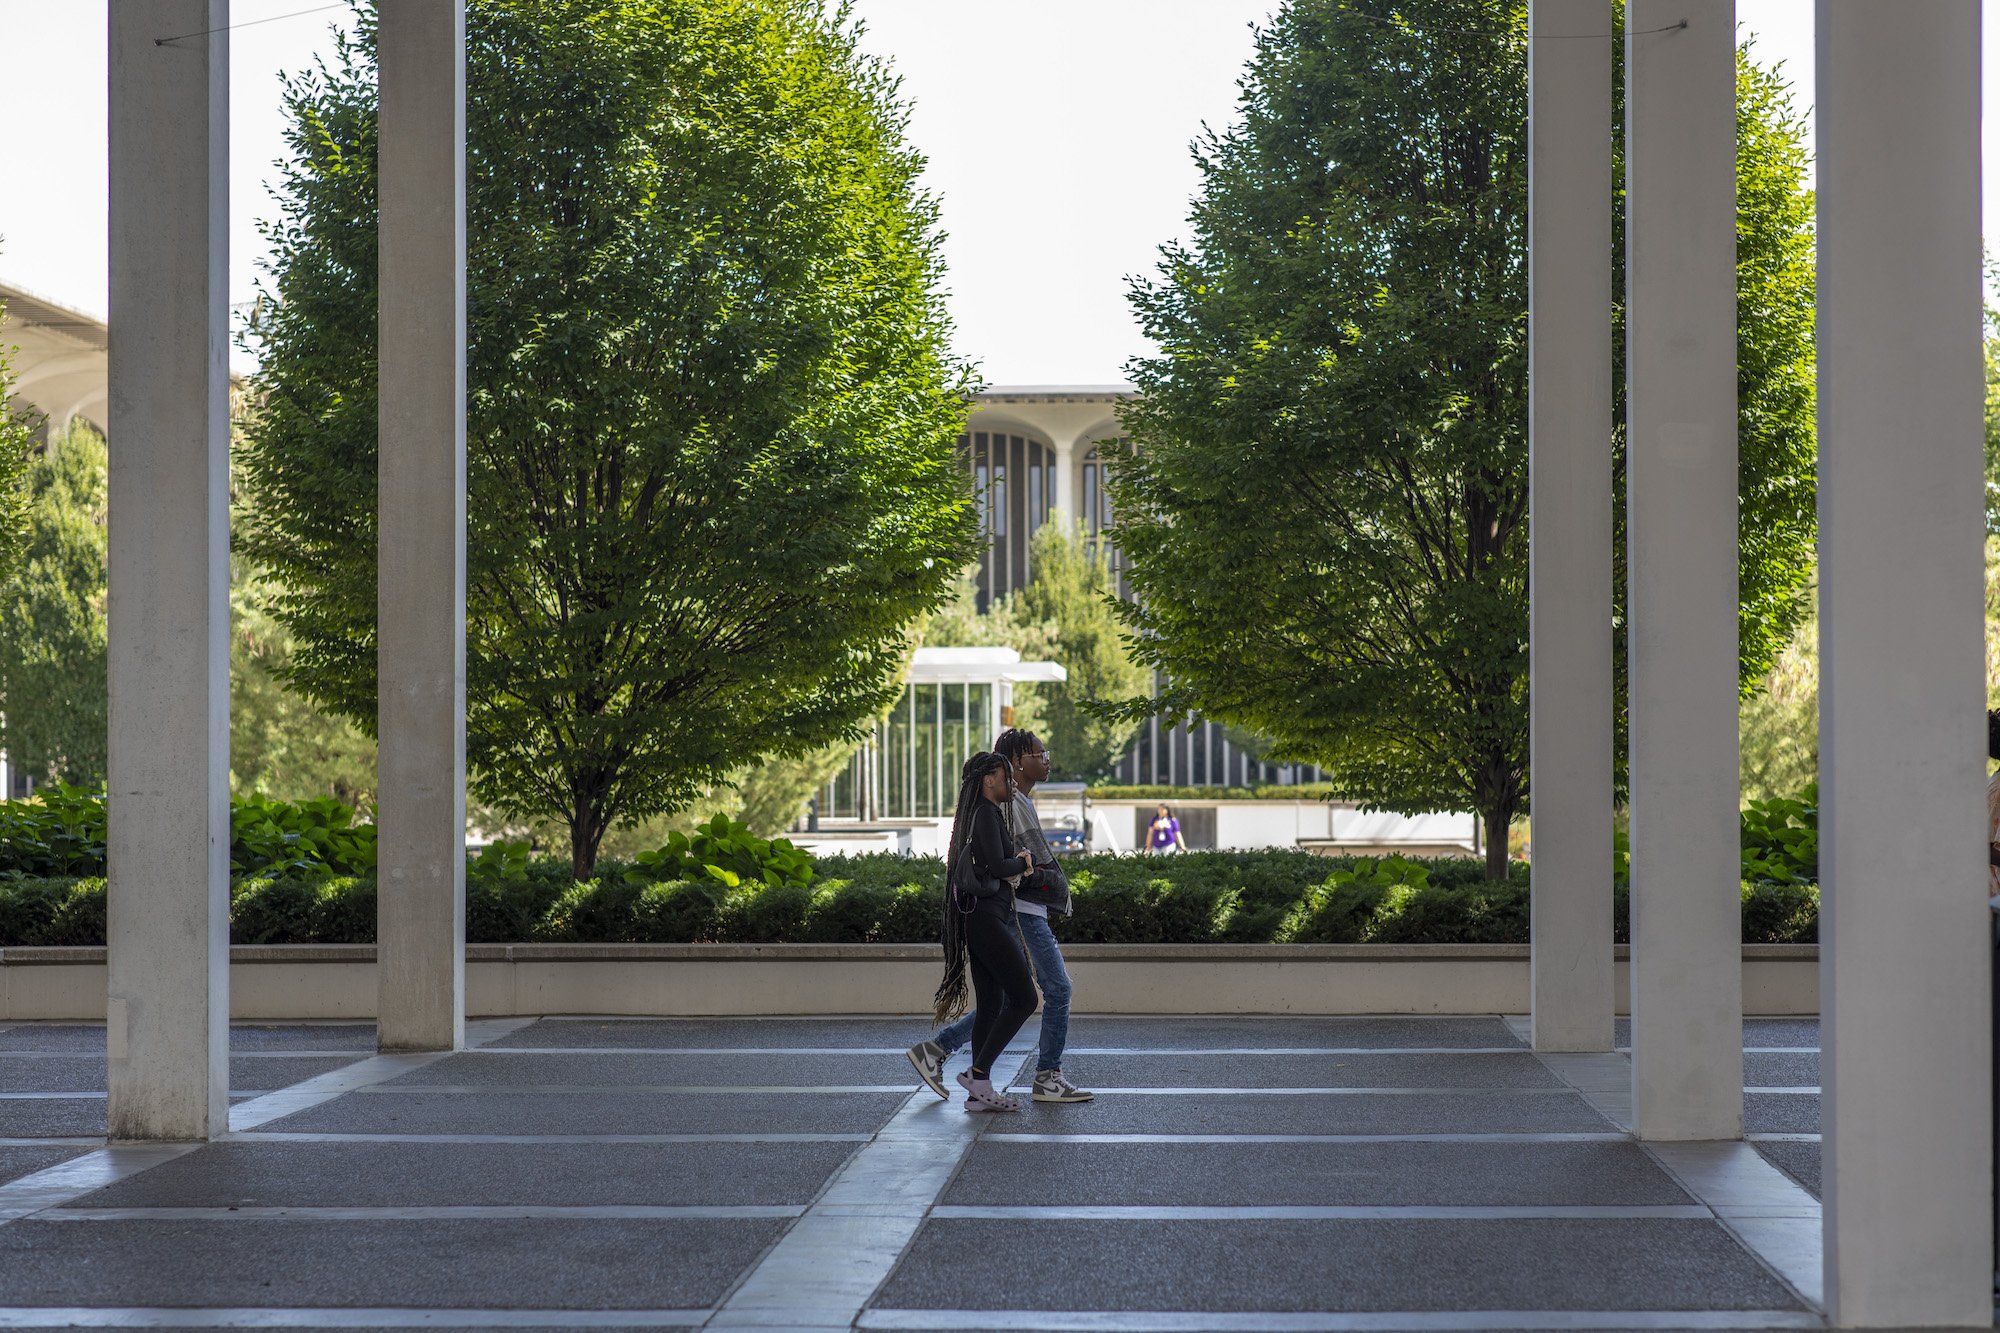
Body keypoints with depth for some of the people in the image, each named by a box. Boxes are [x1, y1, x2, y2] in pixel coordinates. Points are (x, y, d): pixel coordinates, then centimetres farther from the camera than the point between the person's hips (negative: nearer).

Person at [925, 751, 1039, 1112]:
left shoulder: (983, 813, 19)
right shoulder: (986, 814, -11)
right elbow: (998, 866, -22)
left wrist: (1014, 866, 8)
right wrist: (1022, 861, -3)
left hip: (979, 918, 10)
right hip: (987, 918, -10)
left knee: (990, 1004, 8)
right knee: (1024, 999, -8)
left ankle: (980, 1092, 8)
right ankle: (978, 1073, -7)